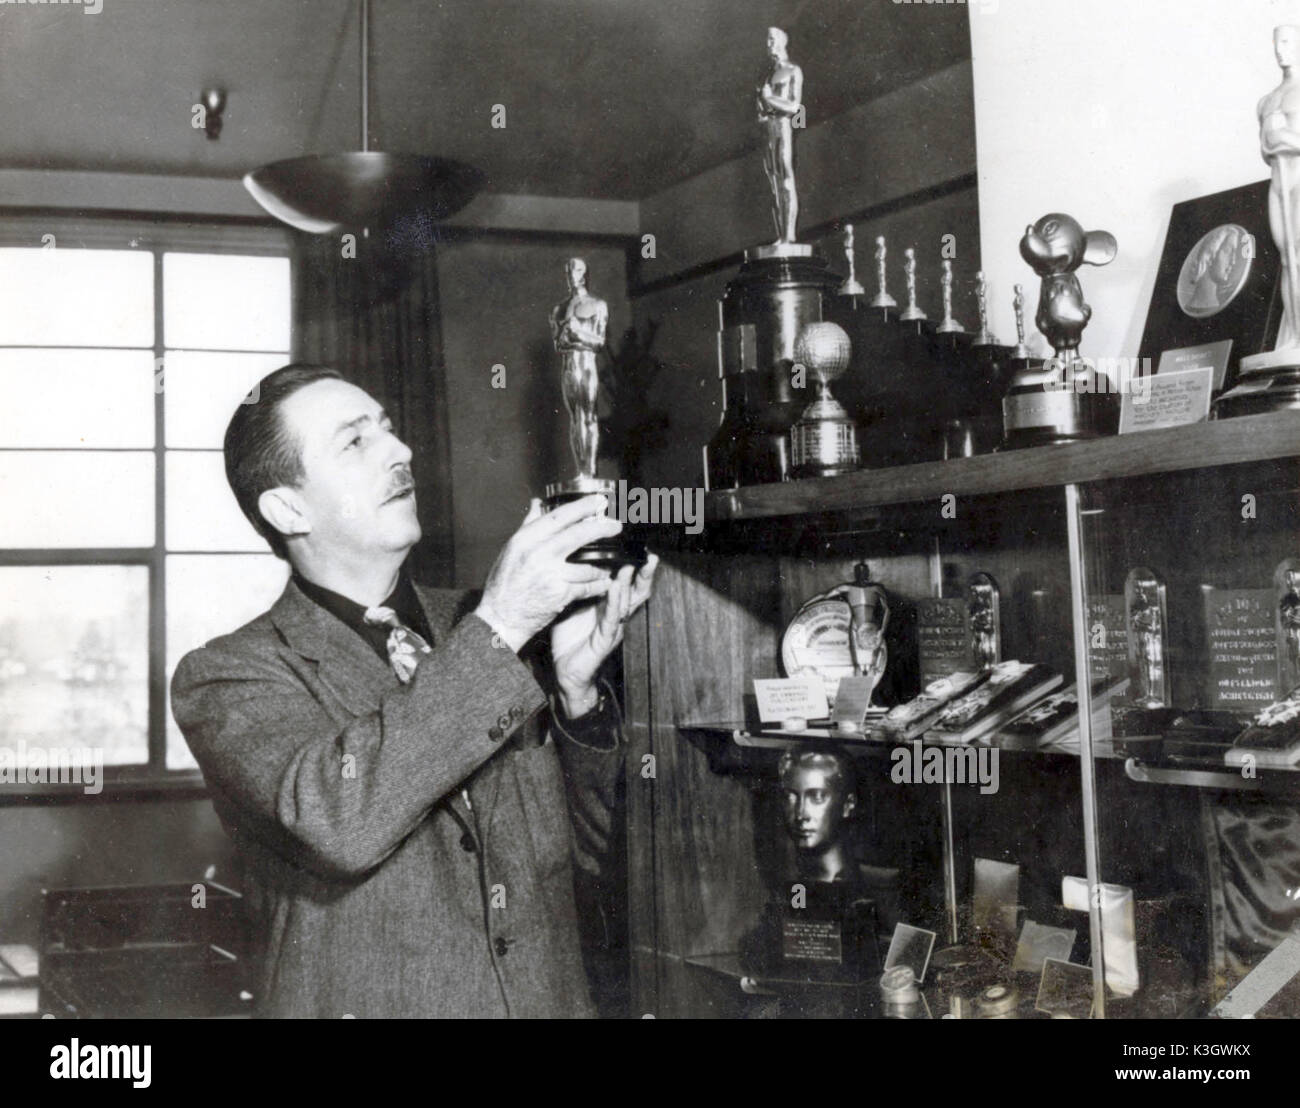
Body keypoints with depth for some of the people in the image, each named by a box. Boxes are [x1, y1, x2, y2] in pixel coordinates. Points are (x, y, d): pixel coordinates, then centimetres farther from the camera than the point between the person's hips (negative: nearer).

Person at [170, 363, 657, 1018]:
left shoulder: (472, 624, 9)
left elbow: (584, 851, 12)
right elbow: (333, 820, -21)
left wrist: (576, 685, -3)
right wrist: (498, 627, -18)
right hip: (369, 1001, -2)